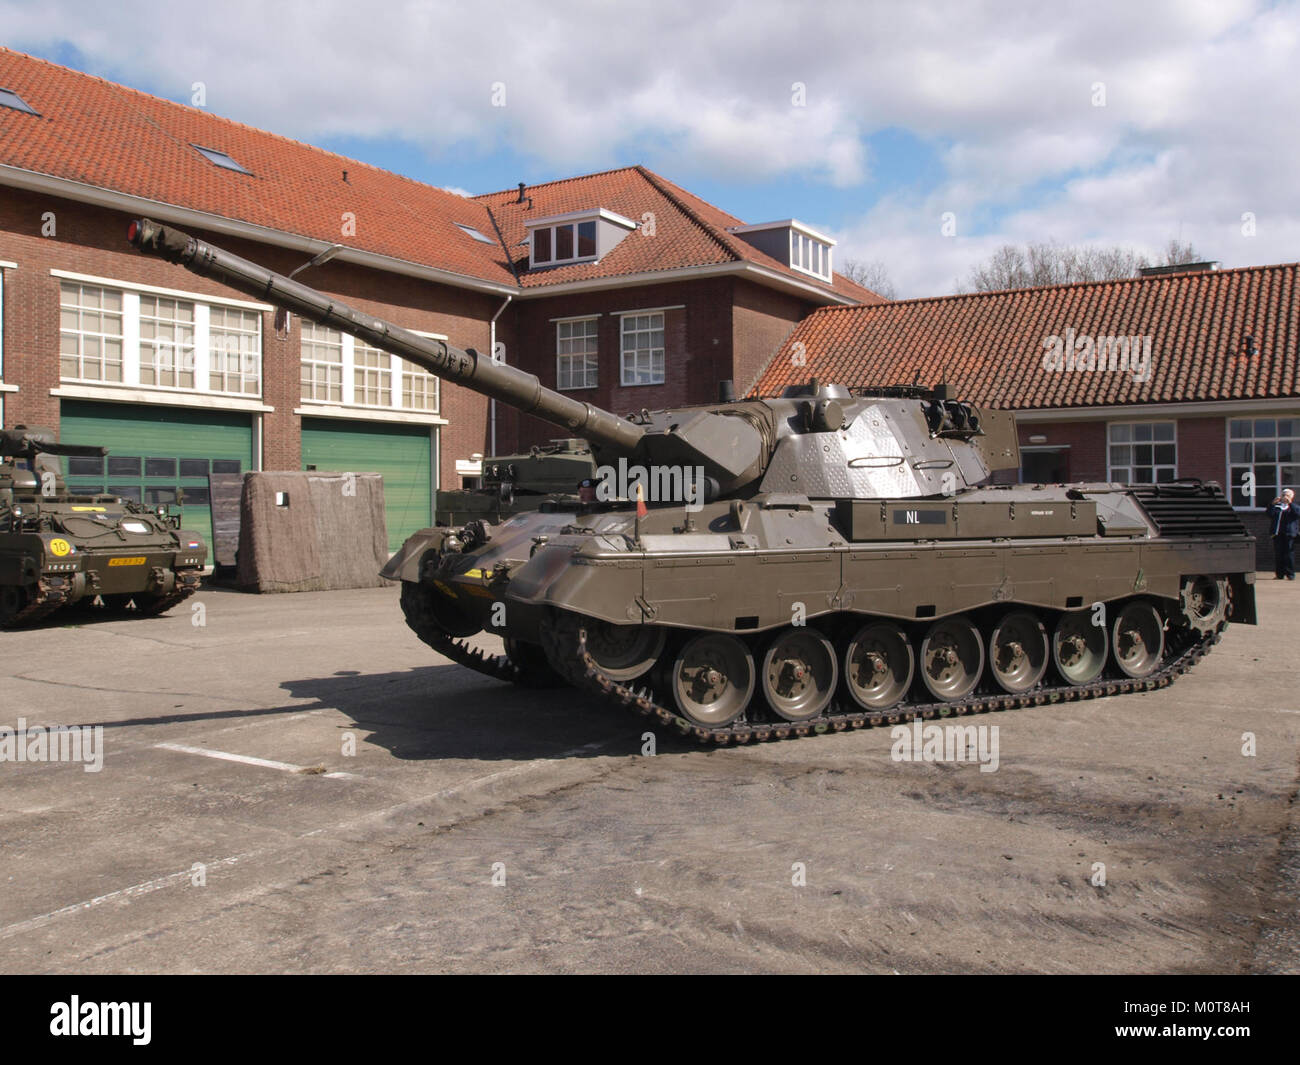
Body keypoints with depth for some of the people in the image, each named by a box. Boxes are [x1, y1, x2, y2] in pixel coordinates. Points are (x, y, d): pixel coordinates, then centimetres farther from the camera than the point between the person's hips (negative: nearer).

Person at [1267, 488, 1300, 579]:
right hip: (1277, 533, 2)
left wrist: (1290, 503, -12)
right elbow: (1270, 514, 2)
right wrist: (1273, 504, -8)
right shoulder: (1276, 506, 18)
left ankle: (1290, 574, -2)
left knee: (1288, 554, -7)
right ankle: (1279, 574, 4)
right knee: (1278, 554, -1)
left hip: (1289, 533, -2)